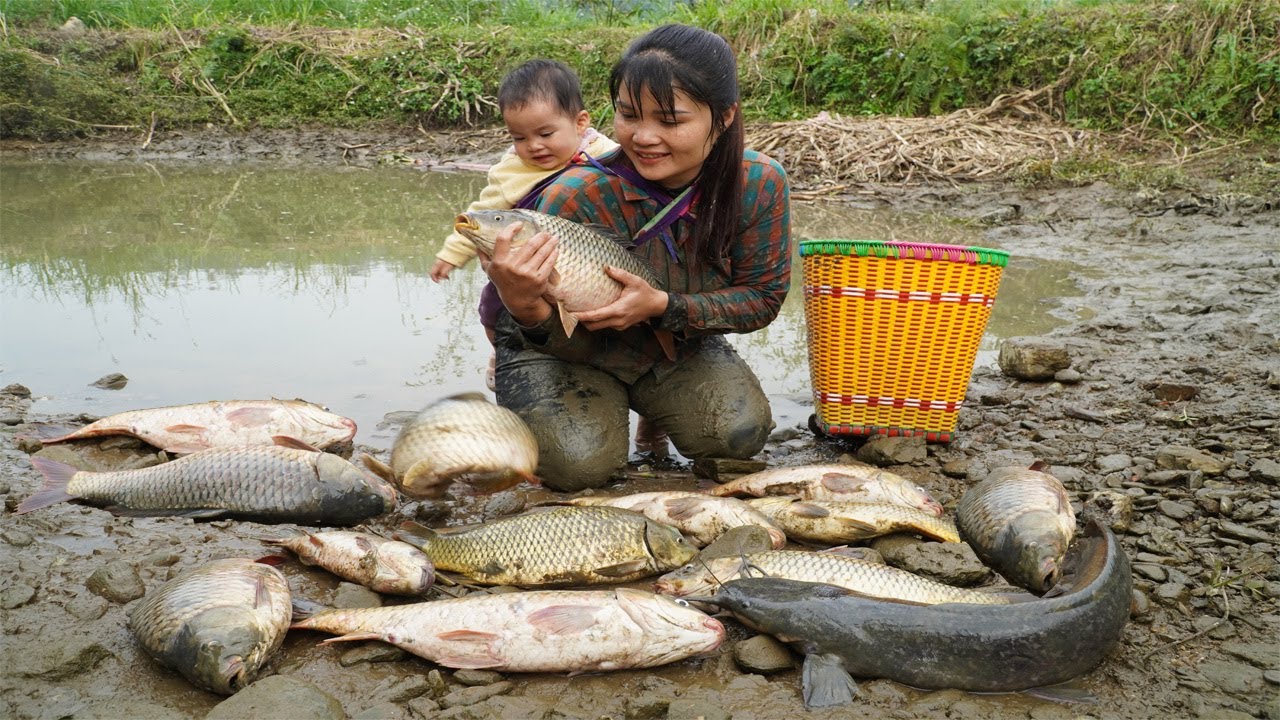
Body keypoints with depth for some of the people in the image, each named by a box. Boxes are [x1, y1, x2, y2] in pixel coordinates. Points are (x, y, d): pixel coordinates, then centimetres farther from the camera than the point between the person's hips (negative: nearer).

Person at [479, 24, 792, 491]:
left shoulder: (760, 185, -22)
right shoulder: (577, 197, -31)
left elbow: (764, 298, -13)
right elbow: (564, 342, -25)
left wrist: (664, 307, -31)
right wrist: (527, 308, -50)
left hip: (678, 349, 3)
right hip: (578, 353, -2)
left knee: (742, 434, -19)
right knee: (581, 463, -23)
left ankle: (652, 403, 15)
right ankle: (521, 400, 12)